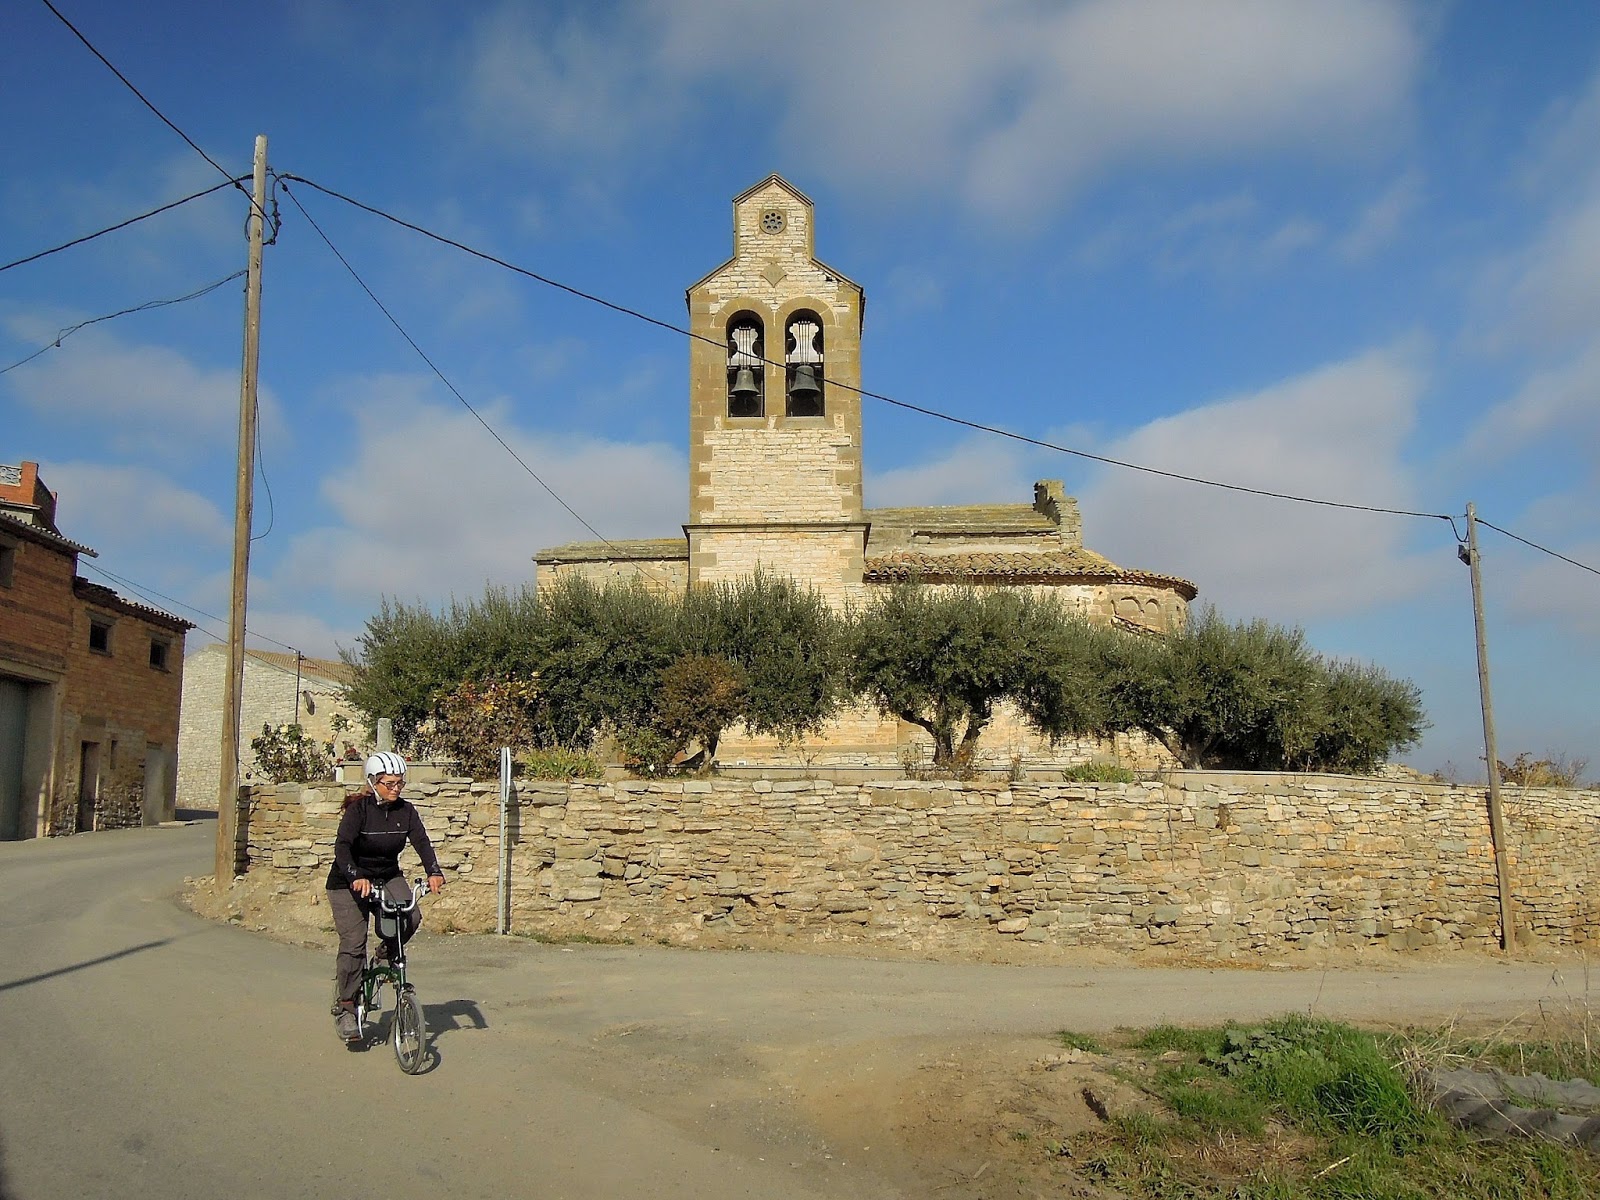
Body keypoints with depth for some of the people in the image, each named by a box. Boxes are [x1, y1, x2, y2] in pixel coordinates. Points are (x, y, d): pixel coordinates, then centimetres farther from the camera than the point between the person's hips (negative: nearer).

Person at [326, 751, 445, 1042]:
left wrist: (433, 871, -33)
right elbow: (342, 846, -29)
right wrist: (356, 877, -45)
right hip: (349, 882, -4)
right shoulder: (358, 809, -18)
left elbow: (421, 842, -15)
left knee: (412, 916, -22)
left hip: (388, 877, 4)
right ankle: (345, 1007, 5)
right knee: (353, 944, -9)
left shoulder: (406, 810, -6)